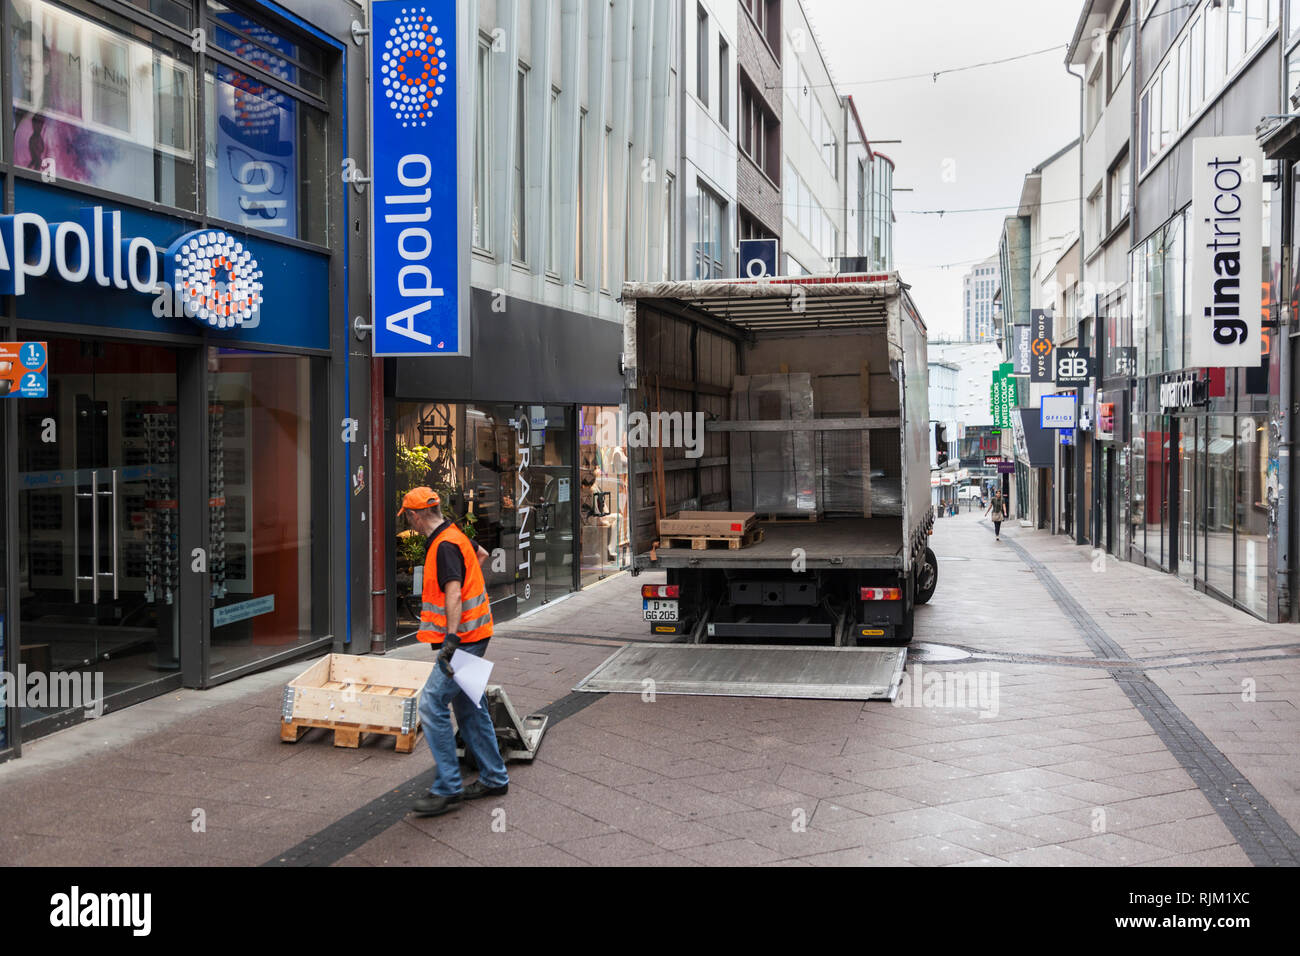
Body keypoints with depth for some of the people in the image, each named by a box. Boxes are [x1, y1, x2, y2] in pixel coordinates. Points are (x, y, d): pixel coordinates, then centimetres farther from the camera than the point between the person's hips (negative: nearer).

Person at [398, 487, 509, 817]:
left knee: (431, 706, -10)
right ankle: (493, 779, 24)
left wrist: (451, 638, -38)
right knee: (469, 709, 15)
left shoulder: (444, 546, -18)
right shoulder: (455, 536, 12)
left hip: (463, 638, -10)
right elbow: (481, 555, 33)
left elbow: (453, 595, -30)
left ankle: (447, 789, -6)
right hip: (471, 637, 10)